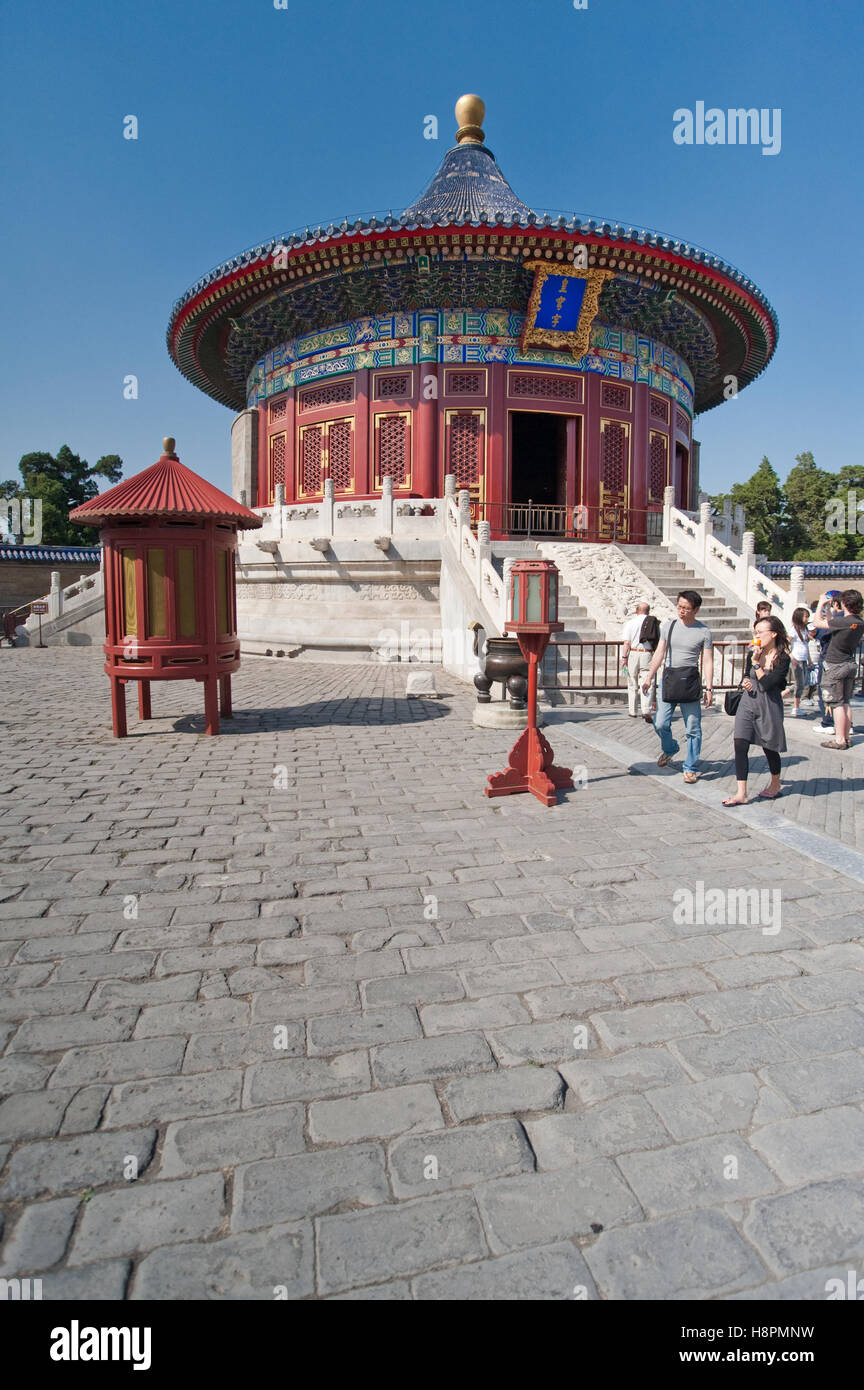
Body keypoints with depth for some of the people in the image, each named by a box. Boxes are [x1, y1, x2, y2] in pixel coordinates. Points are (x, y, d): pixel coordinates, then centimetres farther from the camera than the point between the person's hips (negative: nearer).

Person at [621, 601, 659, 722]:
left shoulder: (630, 623, -2)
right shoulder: (654, 623, 4)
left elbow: (627, 642, -7)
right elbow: (658, 643, 6)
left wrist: (624, 657, -2)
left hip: (634, 654, 0)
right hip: (648, 655, 0)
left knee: (633, 685, 11)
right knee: (648, 684, -1)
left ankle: (632, 711, 19)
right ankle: (646, 710, -16)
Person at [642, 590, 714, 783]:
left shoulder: (703, 632, -1)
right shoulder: (669, 625, 6)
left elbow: (708, 662, 0)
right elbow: (659, 653, 11)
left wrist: (709, 688, -7)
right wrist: (649, 678, 9)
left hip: (690, 683, -2)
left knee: (693, 728, 0)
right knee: (660, 724, 2)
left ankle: (690, 768, 13)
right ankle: (669, 749, 34)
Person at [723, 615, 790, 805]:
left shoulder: (782, 659, -11)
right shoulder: (752, 654, 4)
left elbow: (767, 684, -20)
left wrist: (756, 663, -19)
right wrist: (745, 682, -2)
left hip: (769, 707, -4)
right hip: (748, 704, 4)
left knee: (769, 747, 12)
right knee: (740, 746, -8)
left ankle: (775, 784, 39)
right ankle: (741, 794, -6)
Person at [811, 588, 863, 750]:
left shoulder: (844, 622, -22)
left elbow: (817, 623, -13)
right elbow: (832, 622, 17)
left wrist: (821, 604, -1)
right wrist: (827, 608, 25)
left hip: (835, 665, -8)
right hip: (851, 664, 8)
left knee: (837, 703, -3)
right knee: (846, 702, 14)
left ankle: (839, 739, -1)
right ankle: (847, 737, 18)